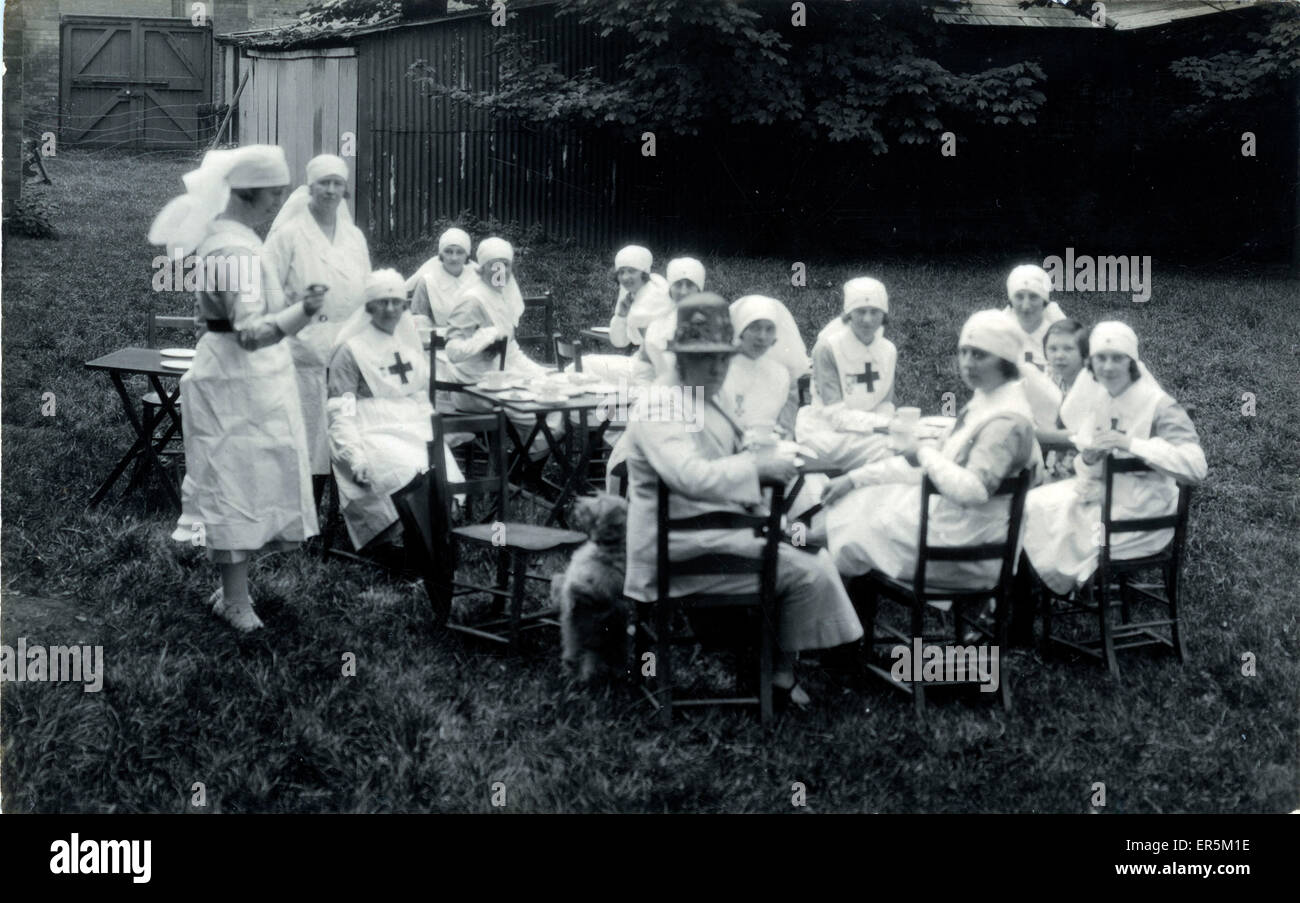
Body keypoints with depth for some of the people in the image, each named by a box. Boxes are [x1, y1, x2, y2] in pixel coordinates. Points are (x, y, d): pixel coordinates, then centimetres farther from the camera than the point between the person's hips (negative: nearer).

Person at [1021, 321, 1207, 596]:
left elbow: (1196, 467, -30)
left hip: (1140, 511, -7)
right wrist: (1087, 461, -17)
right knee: (1032, 508, -4)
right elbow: (1087, 472, 9)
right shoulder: (1094, 396, 2)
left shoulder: (1158, 406, -18)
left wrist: (1129, 443, -34)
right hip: (1097, 495, 7)